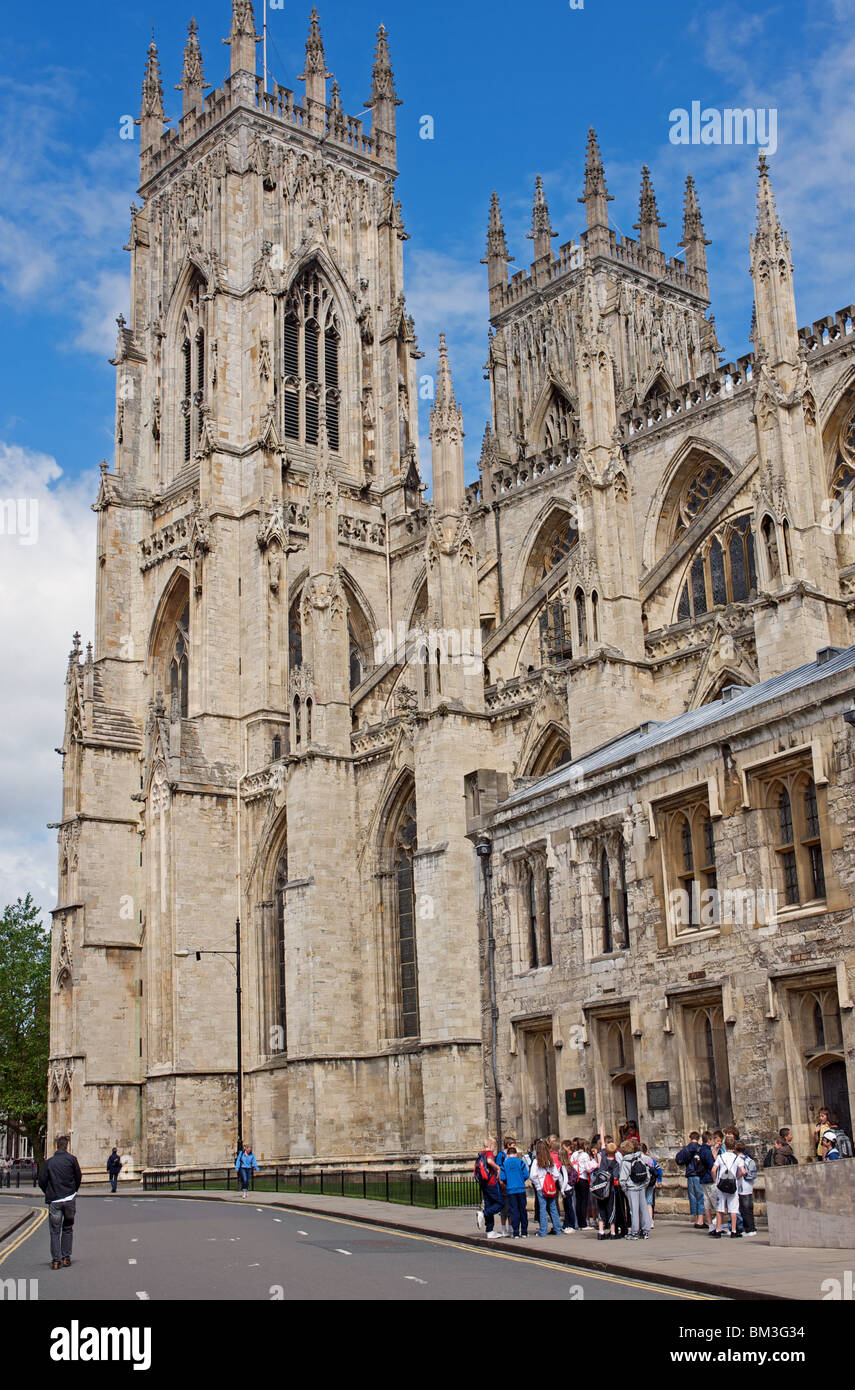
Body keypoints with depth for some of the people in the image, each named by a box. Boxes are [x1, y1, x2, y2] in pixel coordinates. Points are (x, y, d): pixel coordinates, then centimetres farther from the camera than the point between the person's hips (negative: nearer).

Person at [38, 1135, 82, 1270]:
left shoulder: (49, 1162, 2)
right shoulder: (71, 1159, -2)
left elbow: (42, 1181, 1)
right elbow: (79, 1177, 1)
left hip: (54, 1201, 0)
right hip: (69, 1200, 0)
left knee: (55, 1231, 4)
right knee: (67, 1229, 14)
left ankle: (56, 1260, -2)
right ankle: (66, 1258, 13)